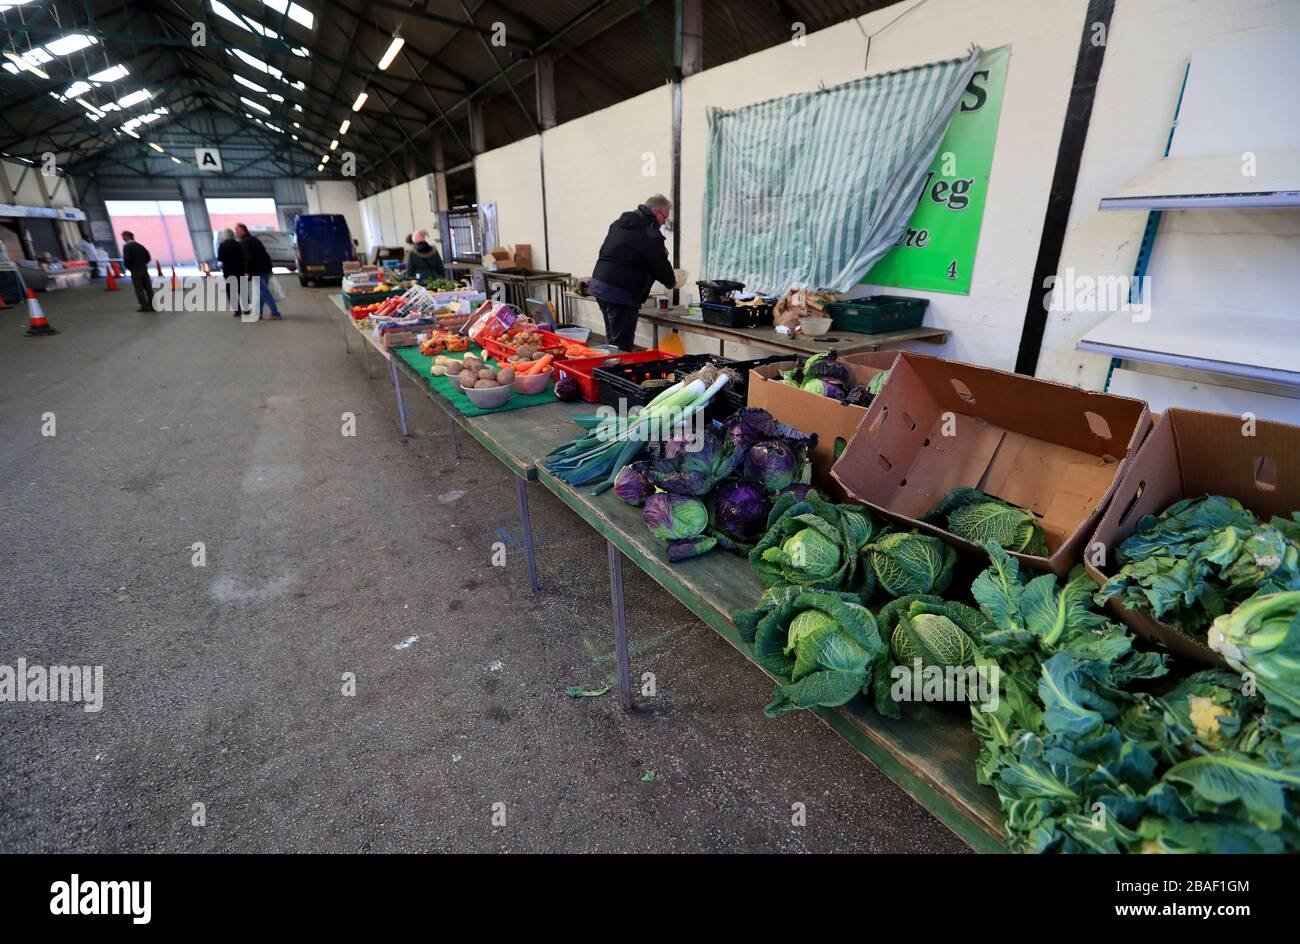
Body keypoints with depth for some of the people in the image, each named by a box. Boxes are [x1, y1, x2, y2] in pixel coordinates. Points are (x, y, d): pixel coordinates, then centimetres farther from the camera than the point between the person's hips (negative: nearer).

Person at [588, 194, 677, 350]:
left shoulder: (620, 223, 16)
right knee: (622, 345, -5)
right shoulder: (650, 234, -11)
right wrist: (672, 283, 16)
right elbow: (660, 264, -5)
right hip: (620, 293, -9)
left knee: (612, 340, 17)